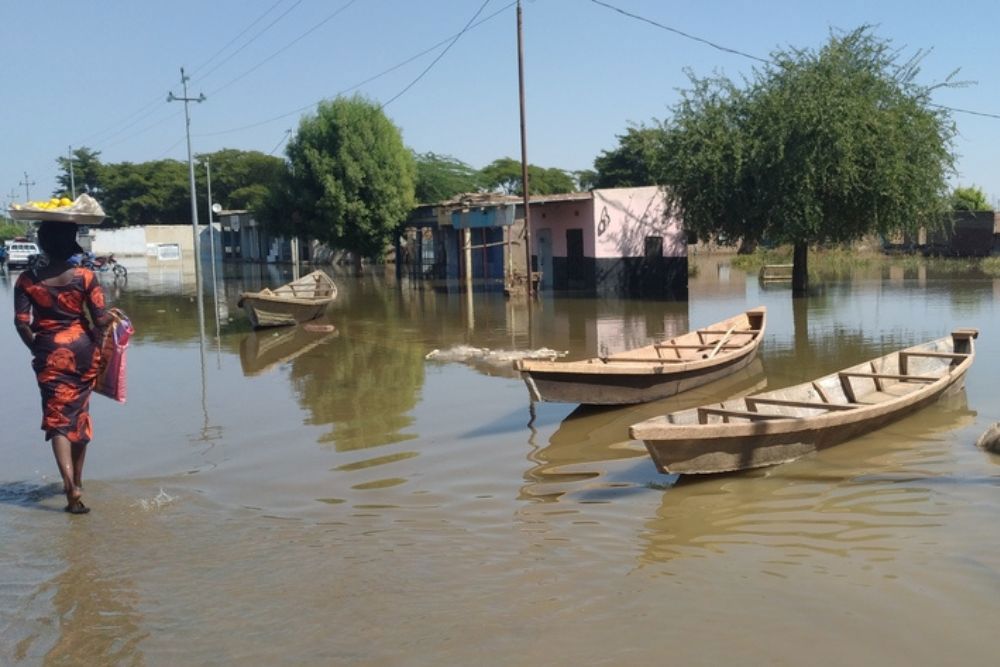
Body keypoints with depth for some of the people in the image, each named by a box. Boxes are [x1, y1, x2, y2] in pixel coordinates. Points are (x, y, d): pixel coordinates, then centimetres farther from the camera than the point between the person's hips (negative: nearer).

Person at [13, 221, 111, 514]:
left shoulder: (27, 279, -5)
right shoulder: (85, 276, -8)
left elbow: (21, 322, -8)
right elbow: (101, 320, -9)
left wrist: (35, 348, 8)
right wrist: (114, 316, 13)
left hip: (49, 352, -1)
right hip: (83, 348, 1)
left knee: (57, 418, 0)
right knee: (79, 415, 16)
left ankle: (71, 485, -17)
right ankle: (77, 481, 28)